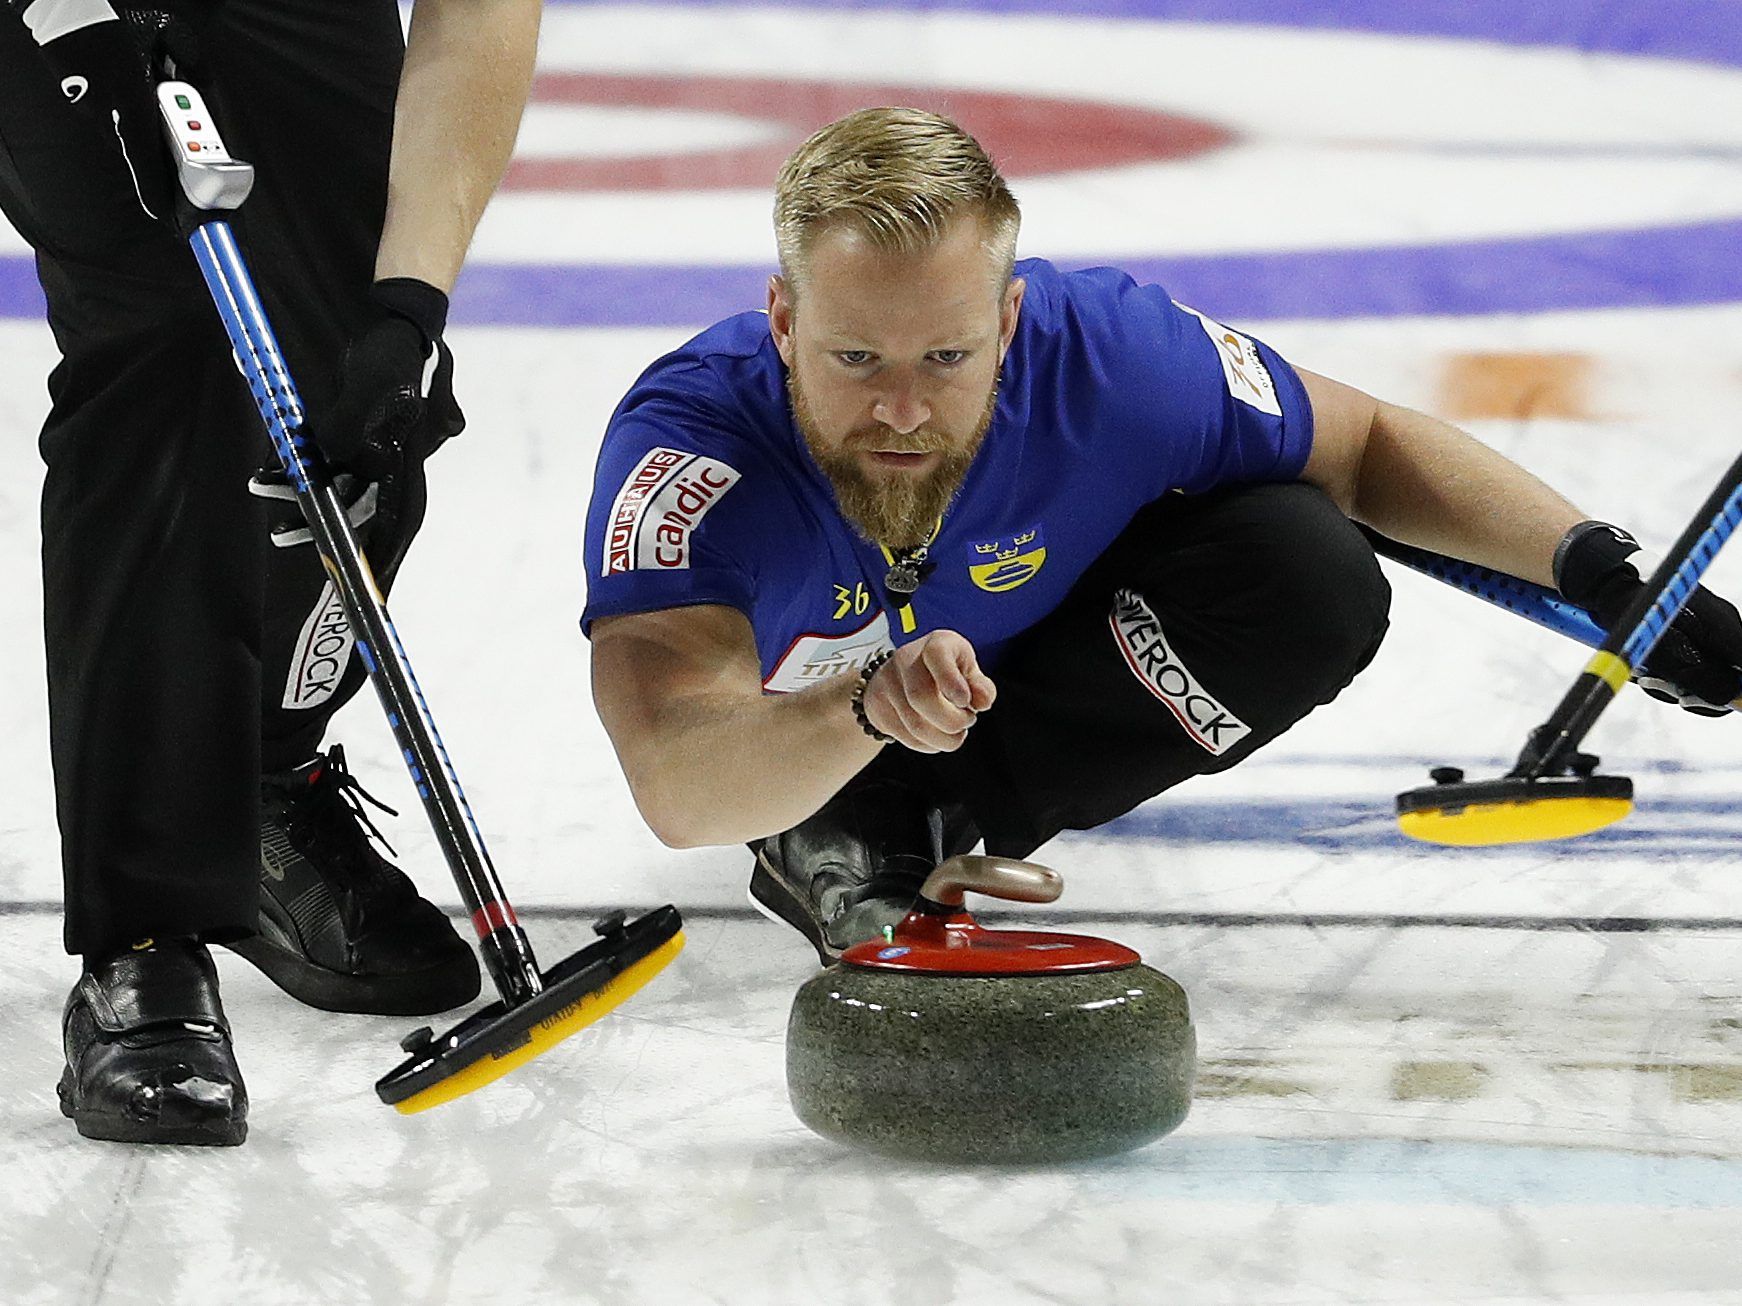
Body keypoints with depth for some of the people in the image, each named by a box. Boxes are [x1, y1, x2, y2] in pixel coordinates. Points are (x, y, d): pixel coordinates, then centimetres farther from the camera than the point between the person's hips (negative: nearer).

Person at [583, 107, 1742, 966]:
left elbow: (1369, 447, -14)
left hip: (1042, 665, 3)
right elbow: (679, 797, -52)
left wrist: (1596, 571, -25)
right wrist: (870, 709, -70)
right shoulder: (686, 441, -41)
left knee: (1313, 582, -26)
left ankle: (910, 834, -12)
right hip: (796, 731, -3)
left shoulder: (1111, 358, -34)